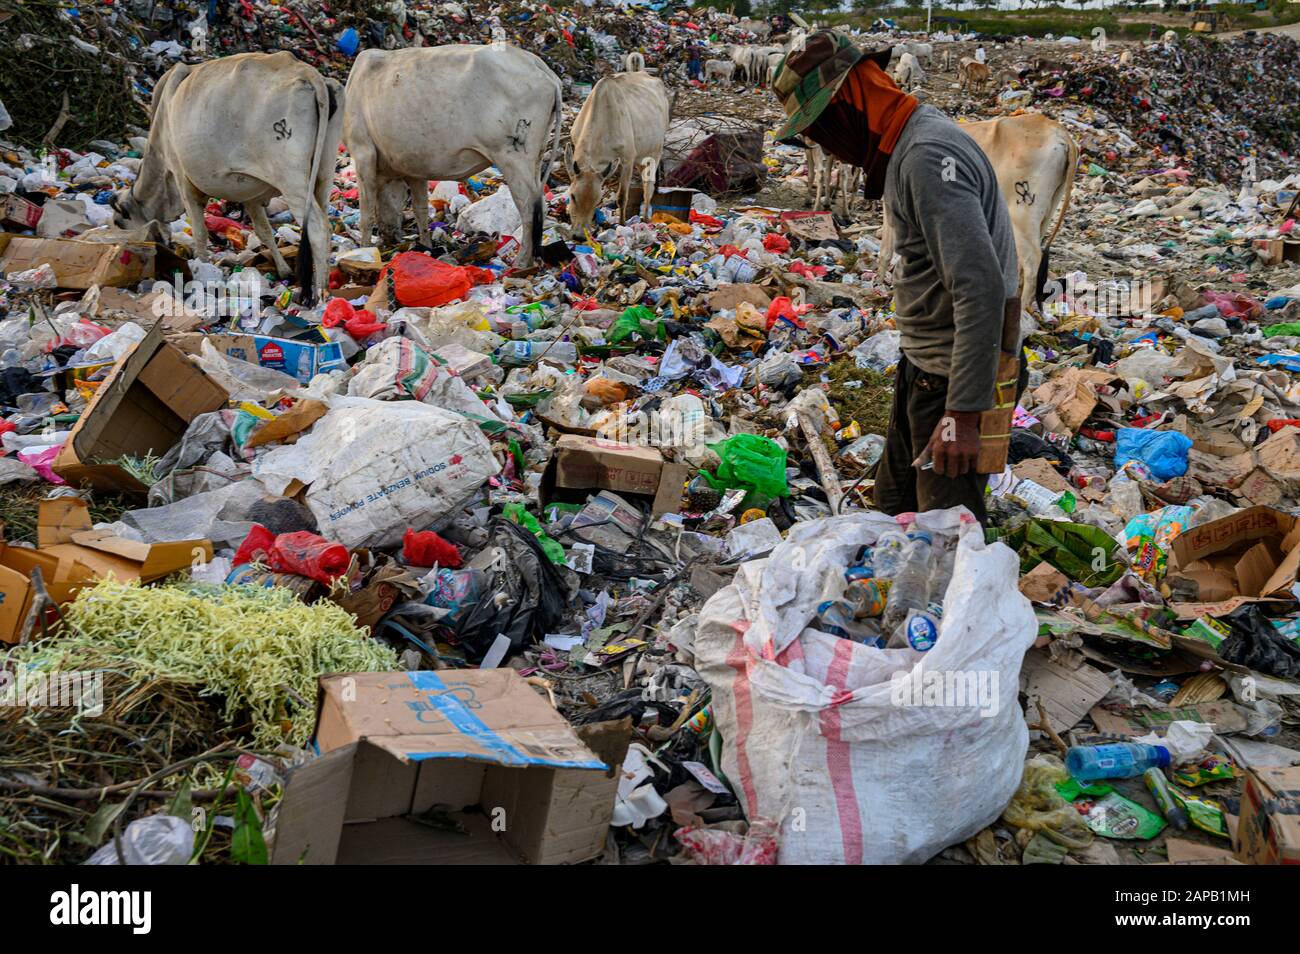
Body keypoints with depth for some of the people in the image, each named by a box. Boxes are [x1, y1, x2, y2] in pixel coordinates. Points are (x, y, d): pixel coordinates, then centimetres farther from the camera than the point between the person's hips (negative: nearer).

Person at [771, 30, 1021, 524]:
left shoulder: (929, 158, -23)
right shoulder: (905, 148, 10)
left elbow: (981, 287, -30)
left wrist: (963, 413, -30)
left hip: (958, 378, -10)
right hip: (924, 366, 10)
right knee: (894, 507, 20)